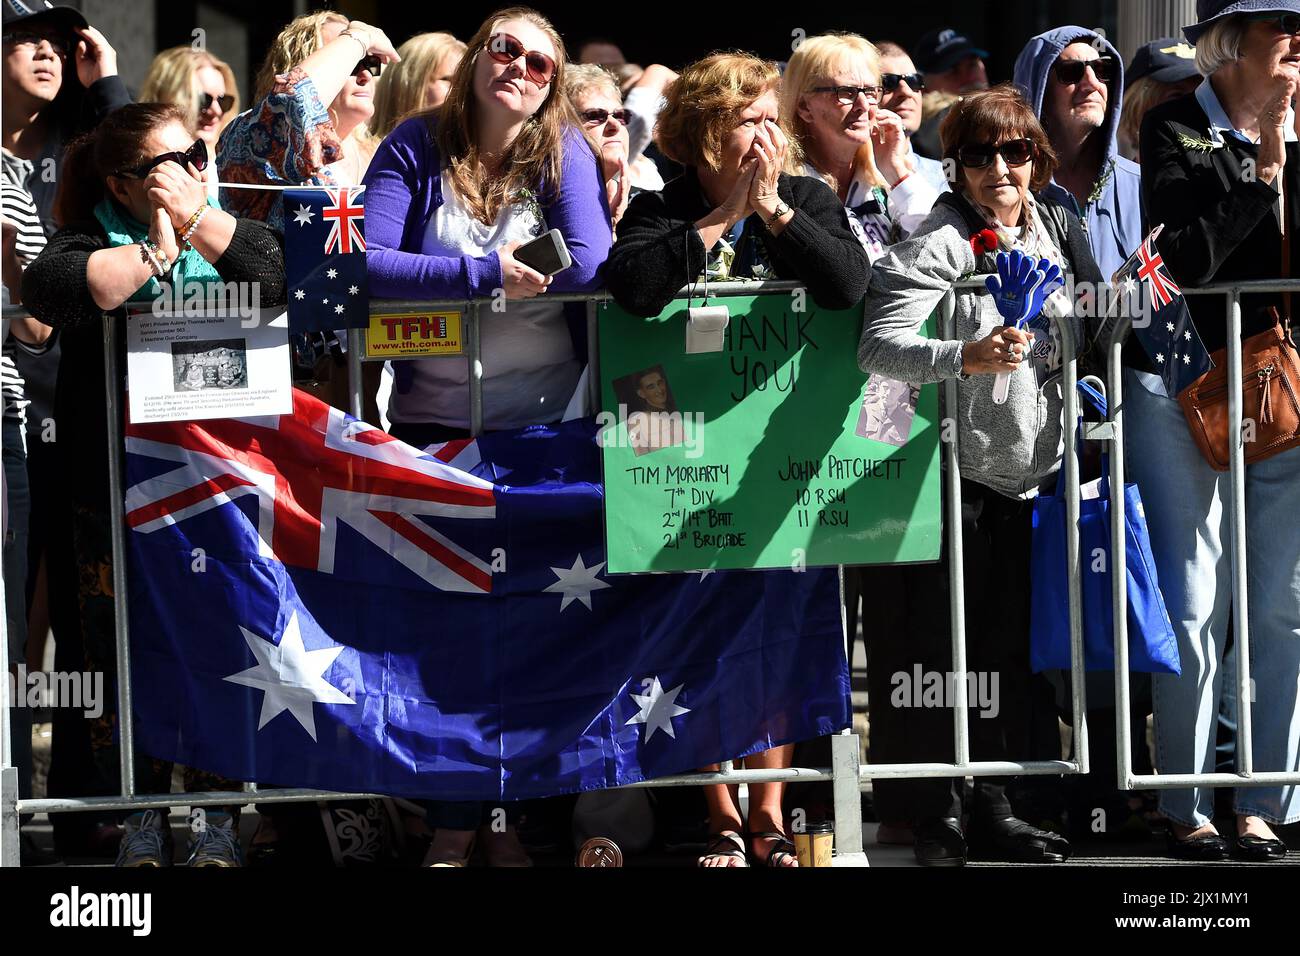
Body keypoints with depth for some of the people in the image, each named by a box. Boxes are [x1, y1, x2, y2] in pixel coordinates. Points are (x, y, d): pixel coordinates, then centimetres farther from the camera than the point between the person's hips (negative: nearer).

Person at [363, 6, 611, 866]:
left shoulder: (565, 150, -2)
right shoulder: (417, 147, -3)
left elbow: (588, 270, -15)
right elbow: (368, 265, -16)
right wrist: (486, 272, -21)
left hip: (542, 417, 0)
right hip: (434, 418, 0)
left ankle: (508, 807, 14)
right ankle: (457, 814, 10)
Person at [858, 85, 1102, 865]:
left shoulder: (1055, 227, 8)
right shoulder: (939, 244, -14)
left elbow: (1088, 326, 23)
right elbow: (880, 346, -27)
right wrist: (964, 357, -42)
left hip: (1027, 470, 7)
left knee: (1008, 645, 11)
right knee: (935, 641, -3)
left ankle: (992, 807, 20)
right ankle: (934, 813, 5)